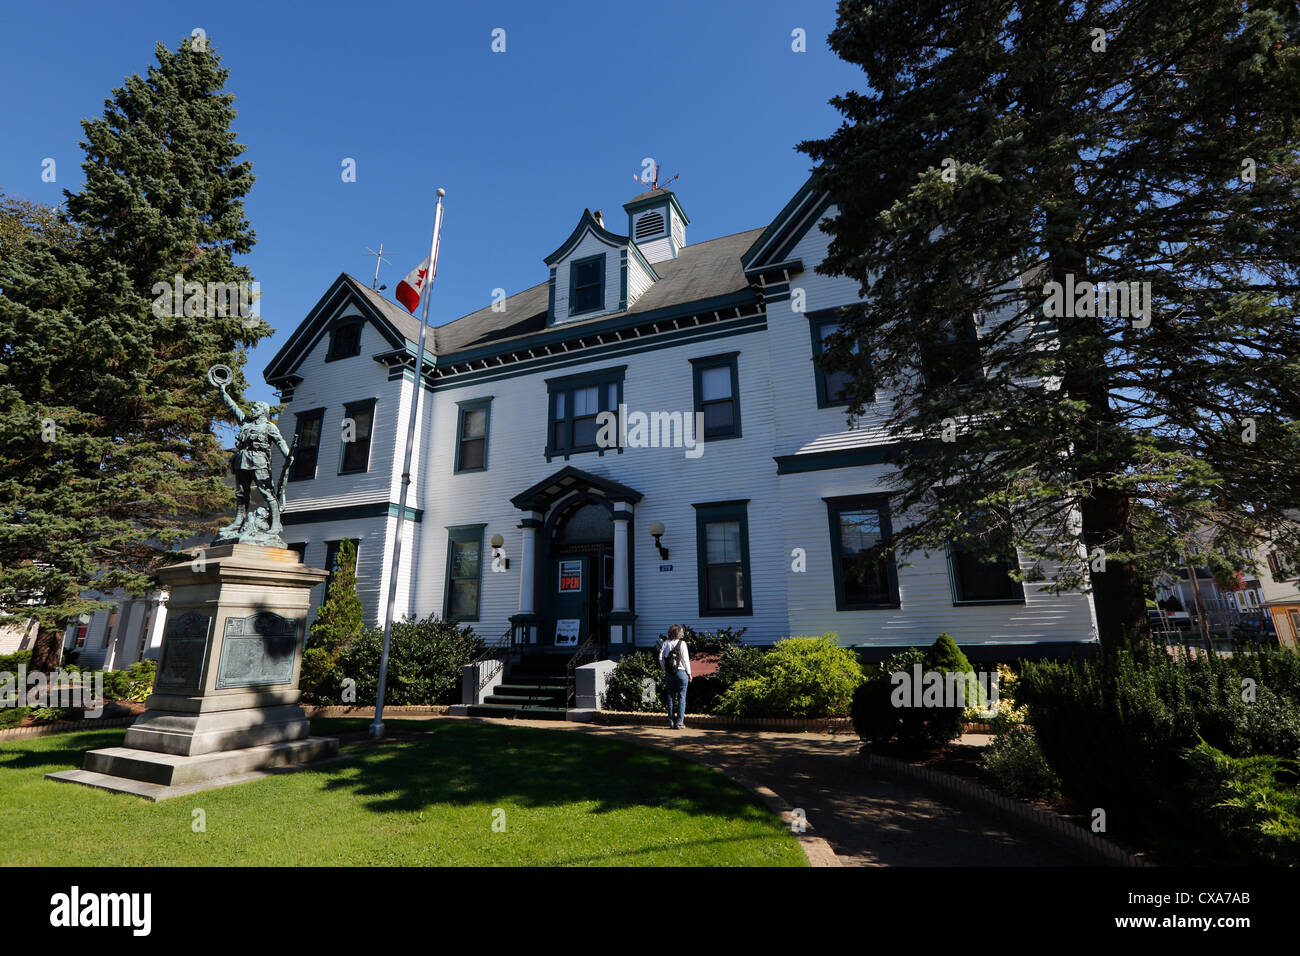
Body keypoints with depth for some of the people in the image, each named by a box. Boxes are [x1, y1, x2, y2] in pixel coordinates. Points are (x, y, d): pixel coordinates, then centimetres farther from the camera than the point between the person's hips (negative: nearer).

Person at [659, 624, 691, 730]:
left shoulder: (665, 643, 2)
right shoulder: (682, 643, -9)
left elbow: (661, 658, 2)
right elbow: (685, 659, -8)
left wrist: (665, 670, 13)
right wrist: (689, 673, 0)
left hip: (669, 673, 4)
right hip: (681, 672, -4)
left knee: (671, 697, 10)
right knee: (681, 697, 3)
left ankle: (671, 721, 14)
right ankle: (679, 722, 2)